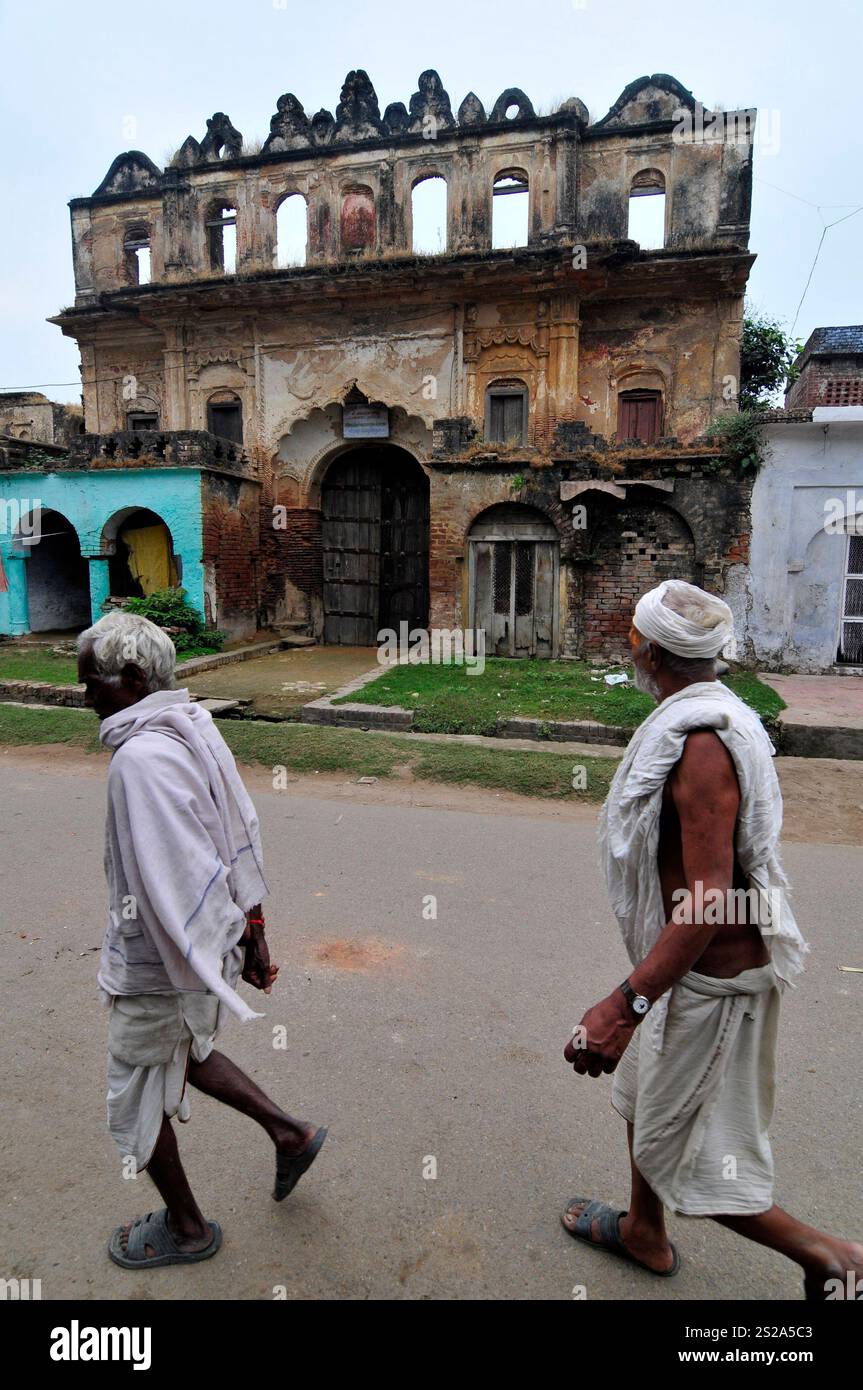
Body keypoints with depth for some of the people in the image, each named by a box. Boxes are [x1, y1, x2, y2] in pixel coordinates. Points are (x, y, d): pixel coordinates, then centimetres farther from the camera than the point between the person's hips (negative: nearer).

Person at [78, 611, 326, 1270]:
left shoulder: (141, 757, -27)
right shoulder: (195, 731, 0)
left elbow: (181, 876, -29)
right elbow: (243, 838, 5)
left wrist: (226, 953, -22)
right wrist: (253, 931, 11)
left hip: (157, 962, -8)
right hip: (198, 945, 8)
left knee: (138, 1095, 16)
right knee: (183, 1052, 30)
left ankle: (186, 1228, 38)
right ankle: (290, 1132, 35)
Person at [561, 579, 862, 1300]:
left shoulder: (702, 744, -29)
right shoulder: (713, 715, 4)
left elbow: (709, 902, -33)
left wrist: (626, 1004, -35)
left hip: (711, 976, -10)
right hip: (695, 963, 10)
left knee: (680, 1152, 9)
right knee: (643, 1097, 26)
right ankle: (644, 1232, 49)